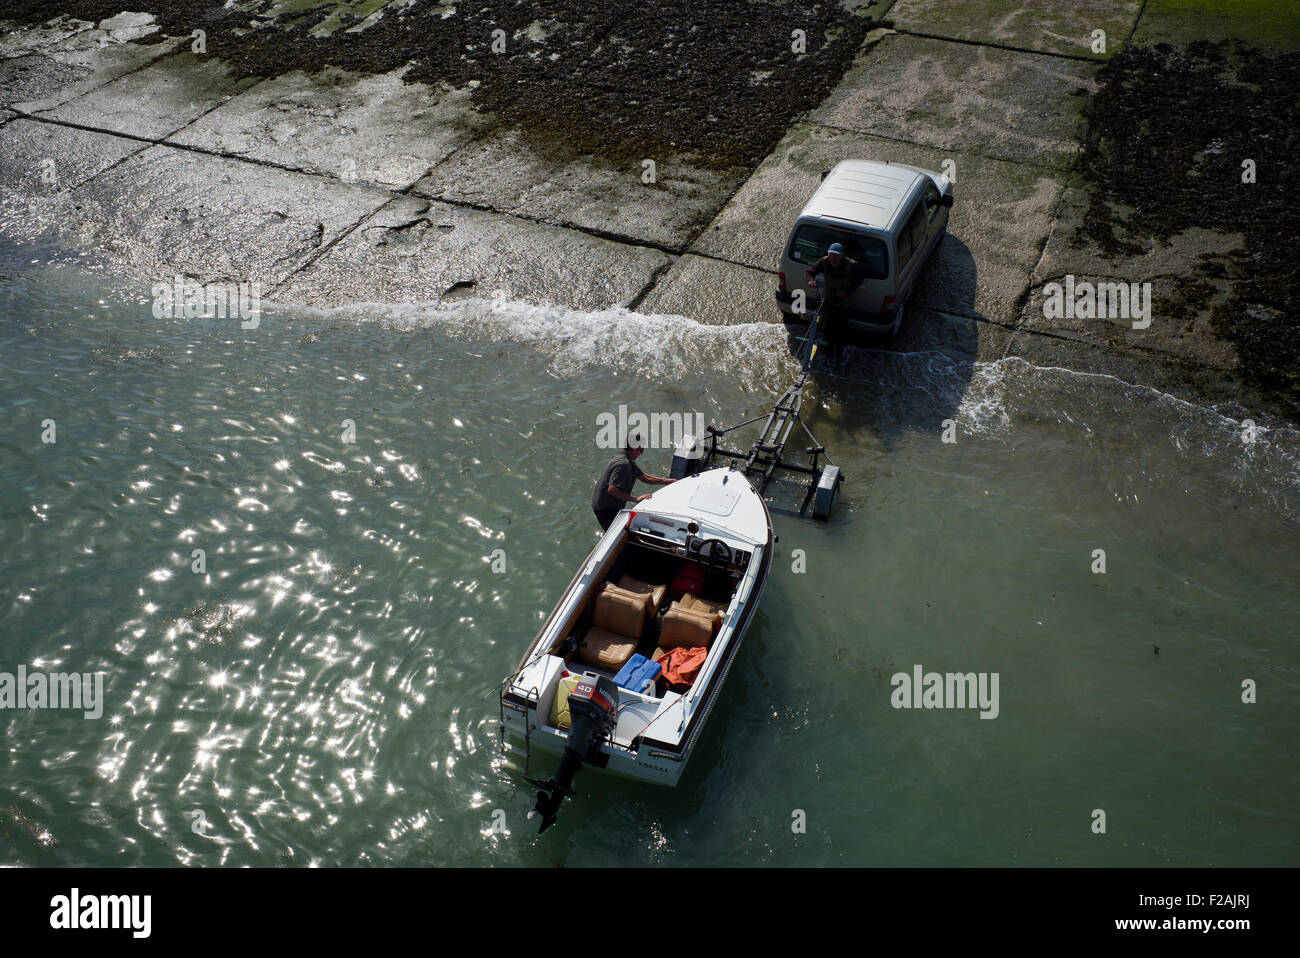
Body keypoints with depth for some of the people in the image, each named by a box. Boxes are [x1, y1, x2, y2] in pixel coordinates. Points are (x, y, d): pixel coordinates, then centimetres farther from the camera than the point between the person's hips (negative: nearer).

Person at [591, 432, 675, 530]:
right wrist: (635, 499, -31)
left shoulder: (629, 462, 9)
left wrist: (669, 481, 17)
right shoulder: (623, 464, -25)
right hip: (605, 508, -10)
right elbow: (612, 490, -33)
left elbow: (645, 477, 19)